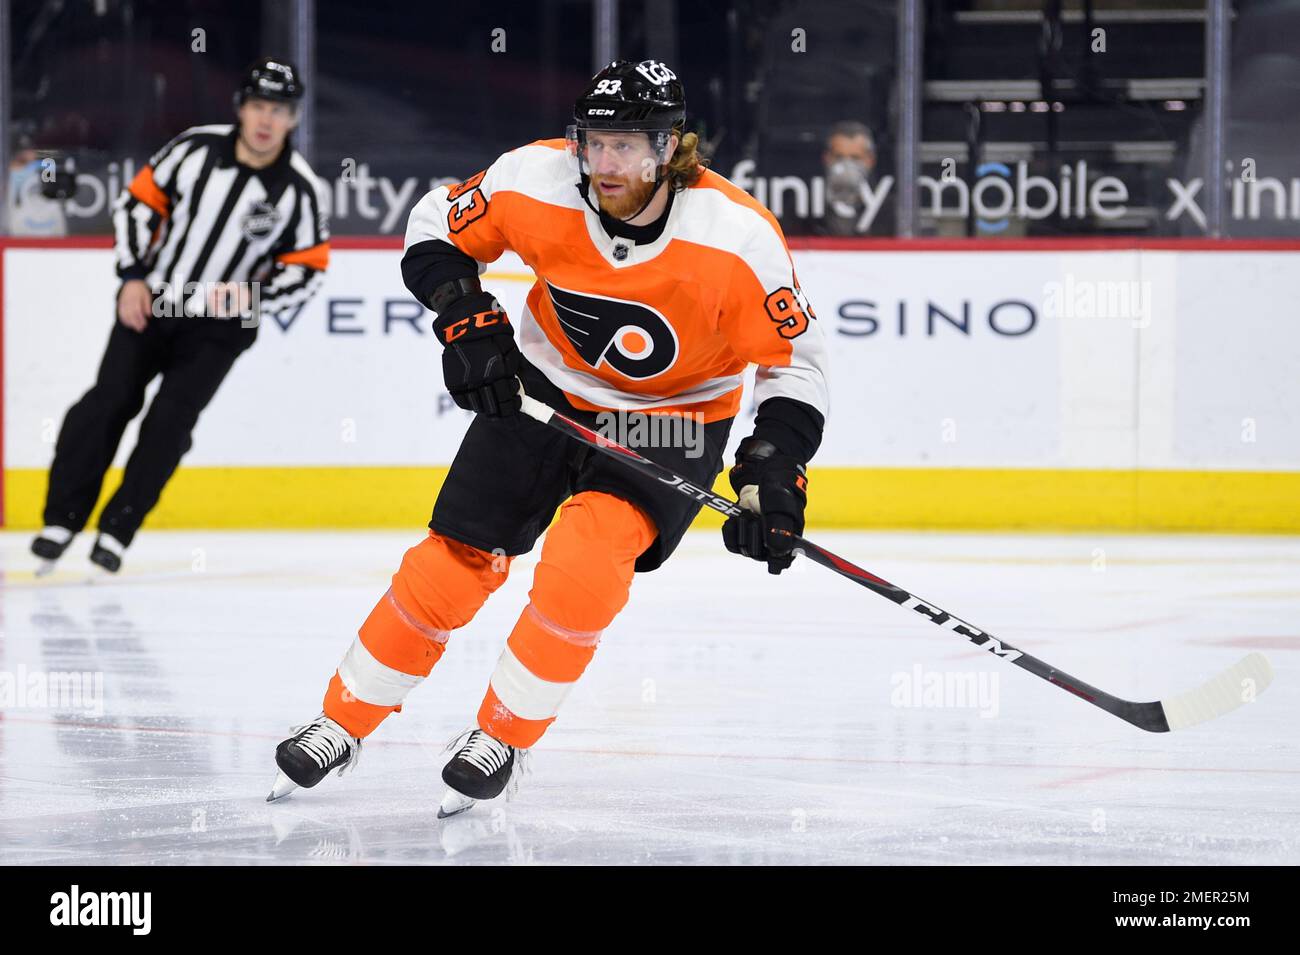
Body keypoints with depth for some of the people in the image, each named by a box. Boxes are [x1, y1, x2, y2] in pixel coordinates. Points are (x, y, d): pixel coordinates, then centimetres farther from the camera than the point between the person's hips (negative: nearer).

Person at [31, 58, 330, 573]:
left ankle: (118, 527, -2)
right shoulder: (197, 147, -8)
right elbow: (139, 202, 2)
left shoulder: (300, 189, -10)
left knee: (171, 419, -12)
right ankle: (63, 516, -3)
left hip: (220, 324, -1)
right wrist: (133, 276, -6)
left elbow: (308, 268, -2)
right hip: (150, 300, 1)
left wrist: (255, 295, -19)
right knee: (110, 399, -10)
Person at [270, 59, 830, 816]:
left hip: (671, 418, -2)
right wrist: (467, 320, -17)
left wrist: (773, 473, -26)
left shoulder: (736, 237, -28)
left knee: (584, 560, -24)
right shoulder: (539, 180, -22)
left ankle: (506, 734, -4)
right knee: (455, 561, -1)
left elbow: (796, 358, -17)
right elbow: (439, 227, -3)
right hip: (547, 388, 2)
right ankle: (345, 723, 17)